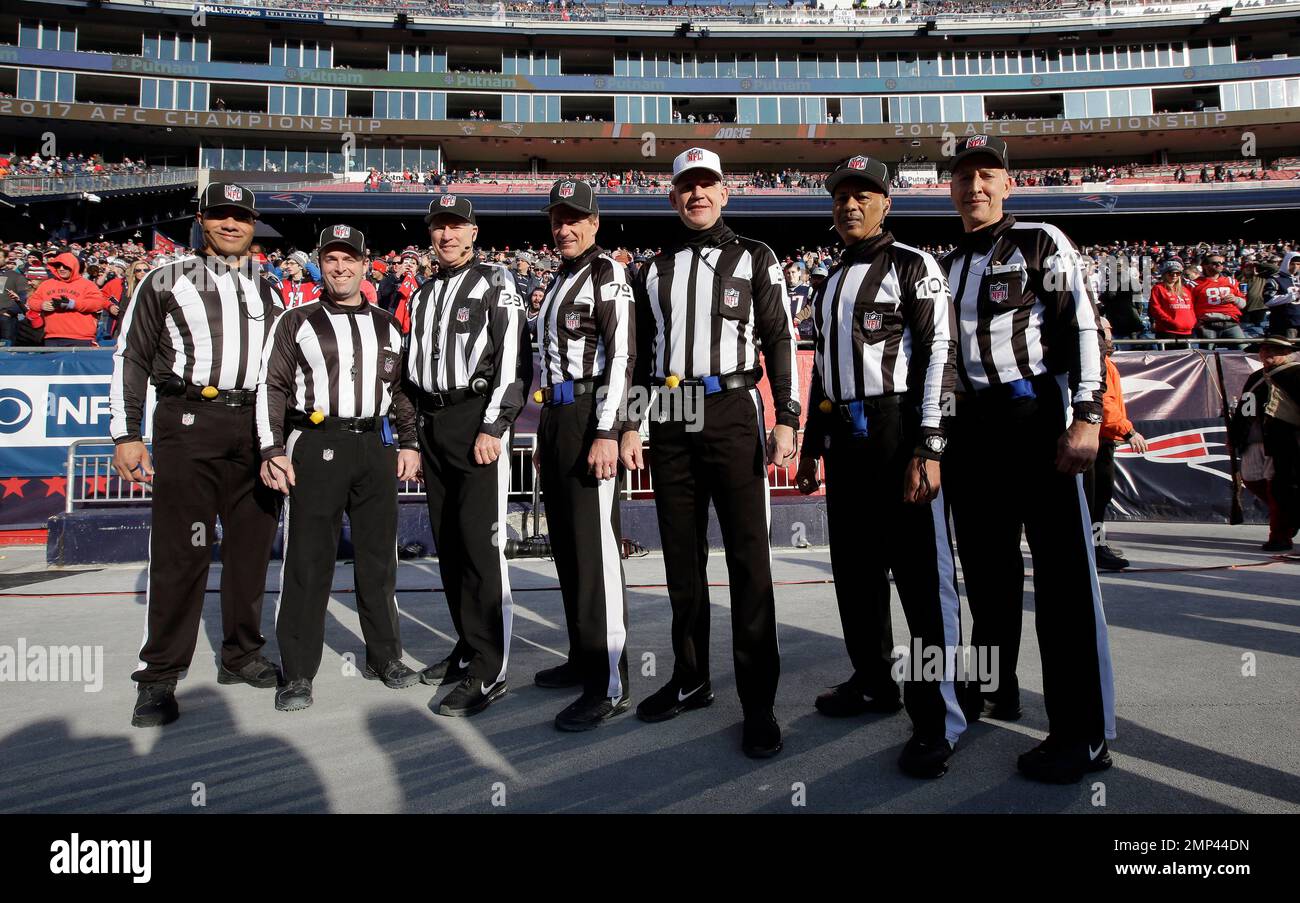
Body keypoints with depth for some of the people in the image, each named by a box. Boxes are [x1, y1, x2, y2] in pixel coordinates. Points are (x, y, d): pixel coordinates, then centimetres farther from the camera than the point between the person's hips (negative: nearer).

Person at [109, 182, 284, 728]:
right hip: (188, 423, -4)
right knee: (180, 550, -8)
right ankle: (159, 677, 1)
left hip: (255, 427, 4)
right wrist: (126, 434, -3)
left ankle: (241, 656, 20)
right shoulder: (167, 281, 9)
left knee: (251, 545, 6)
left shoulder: (268, 293, 19)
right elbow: (131, 357, 5)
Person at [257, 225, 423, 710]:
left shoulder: (387, 326, 15)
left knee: (378, 555, 9)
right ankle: (298, 673, 7)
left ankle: (385, 656, 22)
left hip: (376, 446, 3)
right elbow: (272, 387, 1)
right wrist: (273, 451, -8)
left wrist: (409, 443, 10)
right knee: (308, 558, -2)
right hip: (314, 446, -3)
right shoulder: (296, 322, 6)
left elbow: (401, 387, 19)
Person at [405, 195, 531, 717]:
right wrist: (415, 435, 16)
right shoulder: (423, 295, 20)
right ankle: (469, 647, 22)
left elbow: (514, 361, -10)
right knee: (448, 545, 10)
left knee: (480, 545, -12)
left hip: (477, 423, -7)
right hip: (431, 424, 8)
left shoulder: (495, 283, -2)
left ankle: (489, 672, -8)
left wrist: (492, 428, -17)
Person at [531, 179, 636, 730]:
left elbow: (622, 355, -16)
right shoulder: (559, 281, 21)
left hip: (589, 416, -10)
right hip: (556, 415, 10)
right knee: (566, 543, 14)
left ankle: (610, 684, -4)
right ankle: (582, 658, 26)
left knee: (595, 546, -10)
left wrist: (607, 432, -24)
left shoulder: (607, 273, -6)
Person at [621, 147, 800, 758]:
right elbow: (640, 355, 16)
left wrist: (787, 420, -7)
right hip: (670, 427, 4)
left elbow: (780, 341, 1)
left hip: (732, 416, -3)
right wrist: (631, 425, 9)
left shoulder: (754, 259, 7)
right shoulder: (654, 270, 16)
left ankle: (758, 702, 2)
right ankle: (690, 679, 23)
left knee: (748, 557, -5)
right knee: (682, 557, 10)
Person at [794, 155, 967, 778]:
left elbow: (938, 355, -11)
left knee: (920, 575, -6)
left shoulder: (912, 266, -3)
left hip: (896, 433, -8)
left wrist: (928, 449, -19)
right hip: (844, 437, 8)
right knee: (854, 567, 13)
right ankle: (873, 683, 29)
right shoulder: (831, 282, 20)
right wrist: (812, 445, 19)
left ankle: (937, 720, 1)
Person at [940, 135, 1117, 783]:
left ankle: (1083, 735, 0)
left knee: (1062, 572, -6)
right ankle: (995, 690, 30)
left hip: (1036, 419, -6)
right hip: (971, 426, 6)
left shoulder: (1042, 244, -1)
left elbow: (1083, 329, -9)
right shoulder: (946, 266, 16)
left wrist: (1086, 418, -18)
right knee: (986, 567, 14)